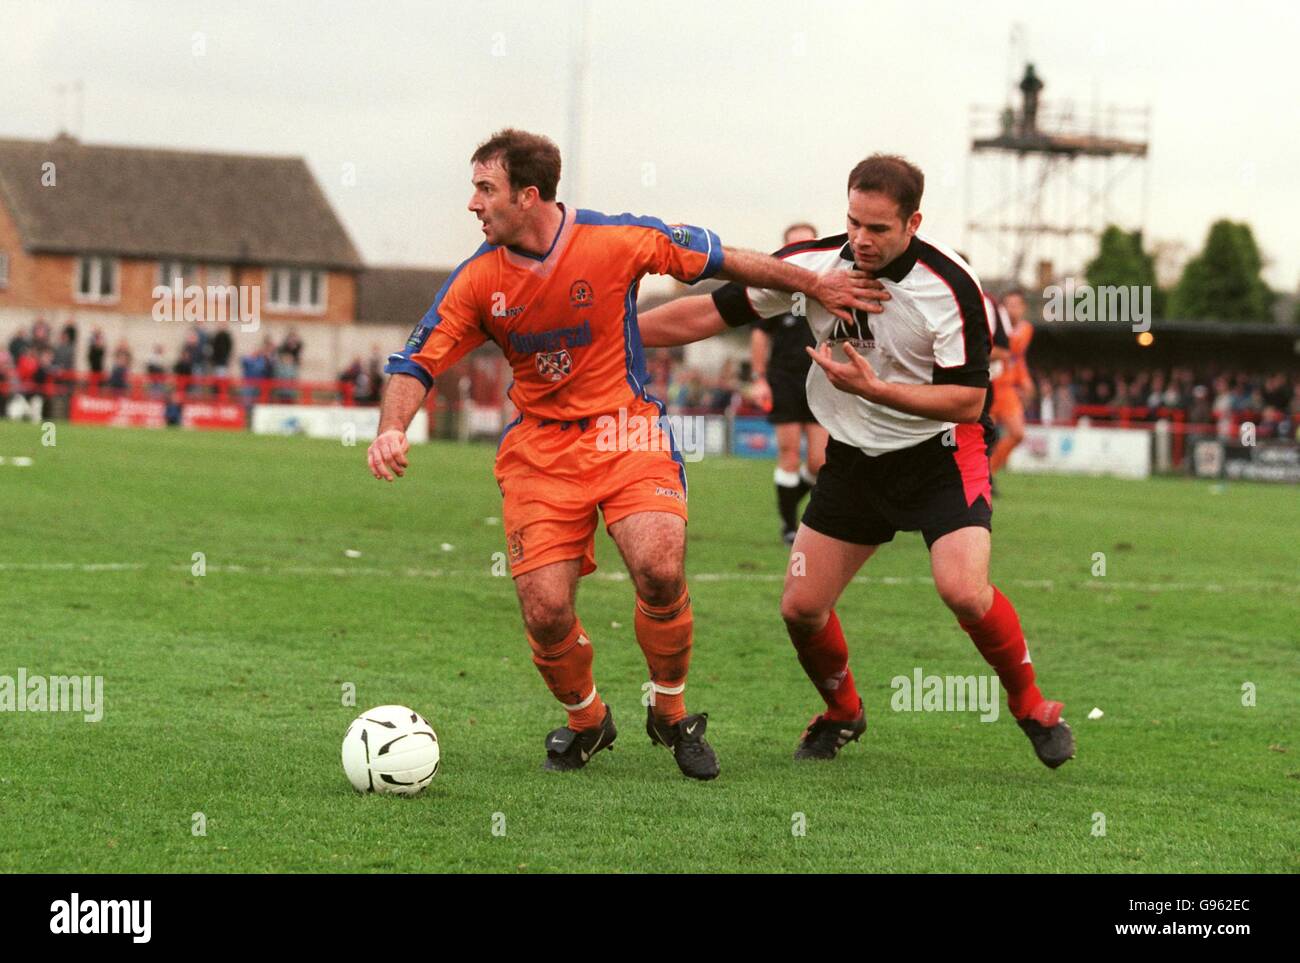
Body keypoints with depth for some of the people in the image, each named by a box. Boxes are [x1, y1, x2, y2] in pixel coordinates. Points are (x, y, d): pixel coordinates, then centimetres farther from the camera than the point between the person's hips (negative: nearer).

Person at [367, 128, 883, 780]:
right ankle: (585, 720, 21)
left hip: (625, 432, -2)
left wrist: (814, 286, 10)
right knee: (545, 610, -11)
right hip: (538, 450, 2)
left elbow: (720, 261, 2)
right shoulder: (477, 281, -5)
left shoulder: (617, 240, -11)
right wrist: (392, 429, -22)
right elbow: (418, 363, -2)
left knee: (659, 568, -25)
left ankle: (671, 713, 2)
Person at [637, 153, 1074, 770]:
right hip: (853, 458, 4)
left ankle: (1032, 707, 2)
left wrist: (873, 389, -30)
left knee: (964, 590, -24)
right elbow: (709, 314, -6)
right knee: (801, 608, -2)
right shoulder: (814, 263, -12)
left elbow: (968, 398, -19)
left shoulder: (951, 284, -21)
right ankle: (842, 715, 27)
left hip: (942, 450, -4)